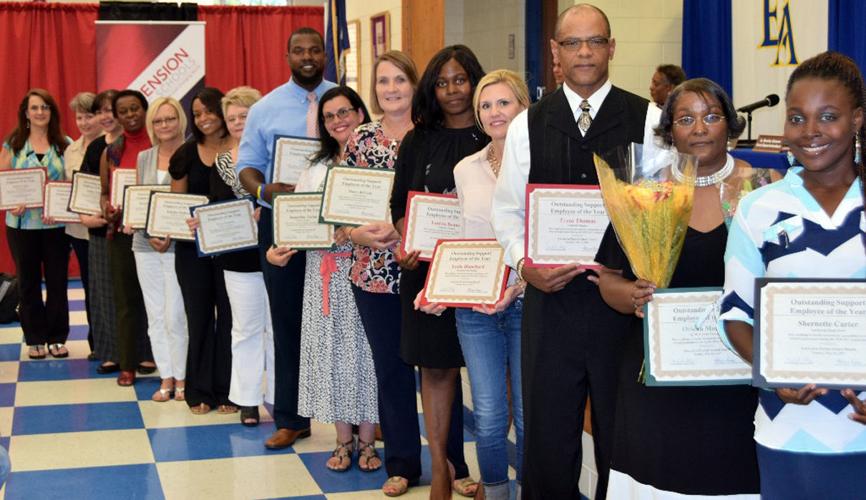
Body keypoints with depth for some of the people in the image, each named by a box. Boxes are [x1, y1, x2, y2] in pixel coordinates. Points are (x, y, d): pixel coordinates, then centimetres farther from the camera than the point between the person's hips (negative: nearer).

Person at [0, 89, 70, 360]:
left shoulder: (65, 144, 4)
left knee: (57, 281, 4)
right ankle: (35, 338, 16)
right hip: (22, 224, 0)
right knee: (29, 282, 7)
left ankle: (57, 337, 15)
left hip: (56, 224, 0)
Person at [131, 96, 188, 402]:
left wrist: (171, 235, -15)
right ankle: (166, 378, 16)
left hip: (179, 245, -5)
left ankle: (181, 378, 7)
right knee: (155, 315, 8)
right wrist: (150, 234, -4)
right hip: (146, 245, 5)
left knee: (176, 315, -6)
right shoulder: (143, 158, 12)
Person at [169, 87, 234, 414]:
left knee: (229, 315, 4)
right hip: (193, 246, 3)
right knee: (199, 316, 8)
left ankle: (226, 390, 13)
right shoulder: (187, 154, 7)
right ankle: (199, 391, 16)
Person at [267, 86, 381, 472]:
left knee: (364, 346, 0)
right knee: (331, 349, 5)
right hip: (324, 271, 5)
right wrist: (279, 249, -5)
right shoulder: (316, 167, 16)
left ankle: (366, 441, 11)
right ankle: (343, 440, 15)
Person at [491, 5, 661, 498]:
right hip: (550, 296, 2)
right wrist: (524, 263, -9)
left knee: (622, 436, 10)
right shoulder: (528, 125, 6)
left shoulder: (647, 119, -1)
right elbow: (508, 208, 8)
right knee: (547, 434, 10)